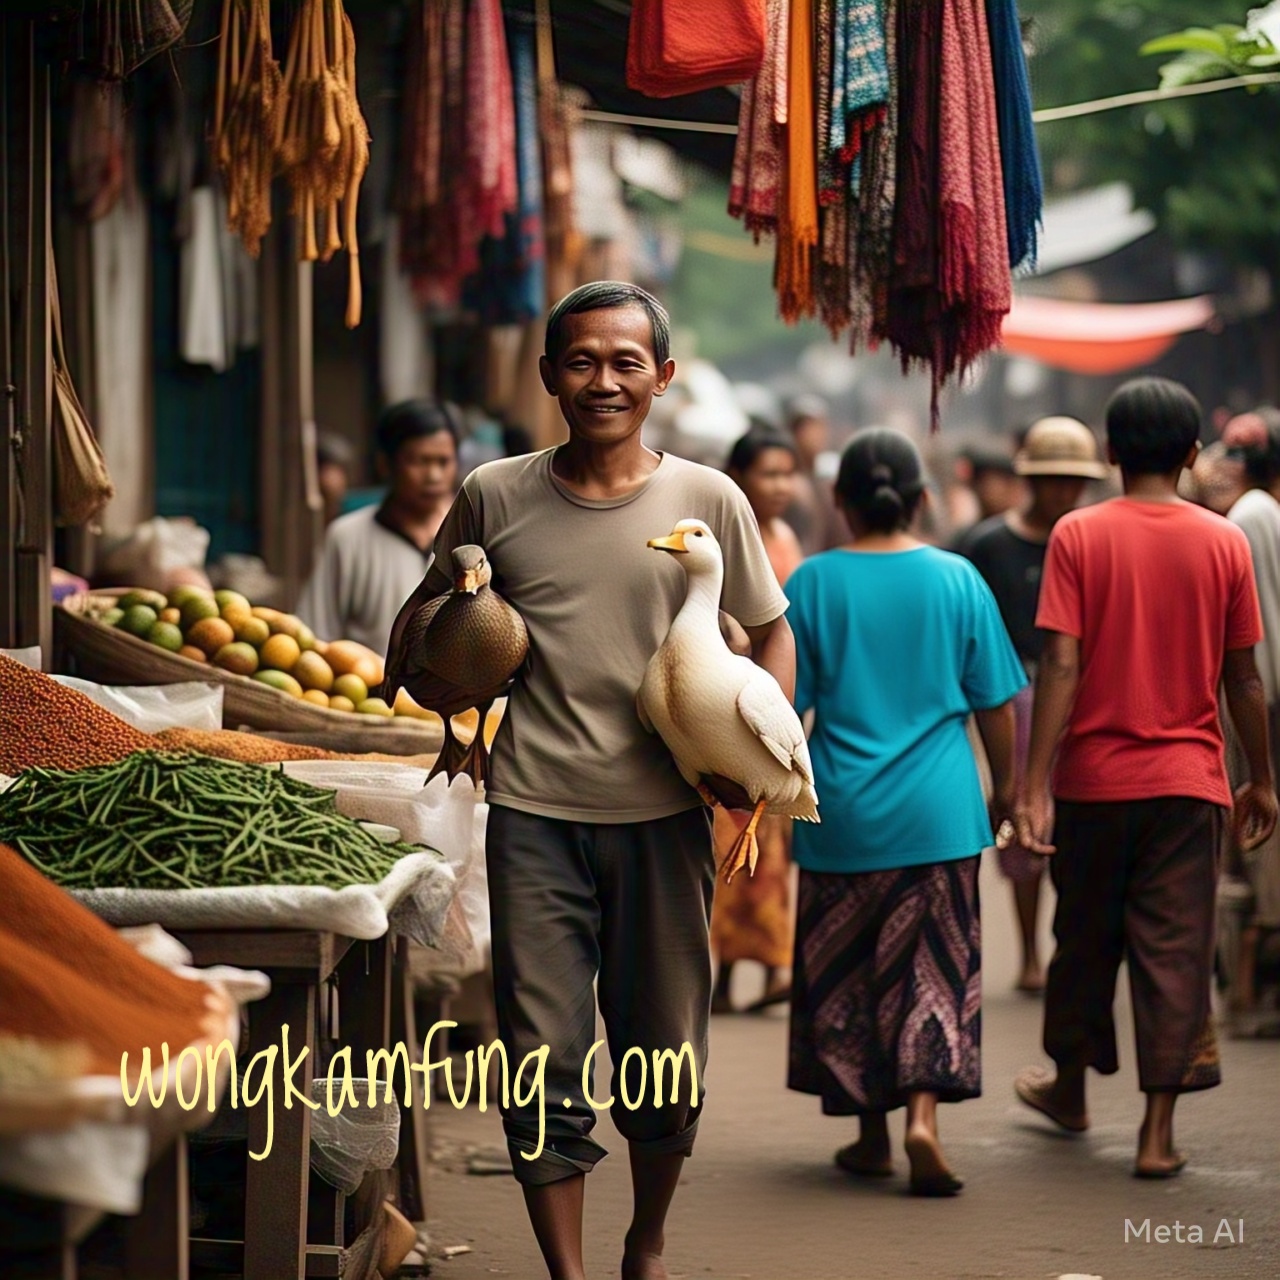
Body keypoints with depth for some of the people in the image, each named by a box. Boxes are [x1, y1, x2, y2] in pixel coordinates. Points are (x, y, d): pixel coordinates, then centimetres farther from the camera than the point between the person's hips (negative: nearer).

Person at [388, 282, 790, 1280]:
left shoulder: (708, 501, 2)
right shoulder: (495, 498, 3)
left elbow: (771, 633, 13)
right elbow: (425, 621, 18)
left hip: (665, 814, 1)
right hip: (535, 813, 0)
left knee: (667, 1064, 9)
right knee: (545, 1062, -3)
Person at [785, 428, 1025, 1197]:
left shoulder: (813, 584, -4)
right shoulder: (957, 579, -2)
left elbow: (784, 704, -2)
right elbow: (996, 700, 3)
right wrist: (1005, 786, 16)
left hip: (844, 815, 0)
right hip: (940, 810, 0)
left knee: (847, 975, 12)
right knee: (933, 969, 4)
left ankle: (873, 1136, 19)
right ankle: (922, 1113, -15)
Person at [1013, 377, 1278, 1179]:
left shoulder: (1077, 536, -6)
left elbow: (1061, 667, -11)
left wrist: (1035, 787, -10)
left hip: (1093, 779, 0)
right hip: (1188, 780, 0)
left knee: (1084, 938, 16)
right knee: (1174, 948, 2)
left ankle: (1070, 1087, 34)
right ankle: (1159, 1129, -1)